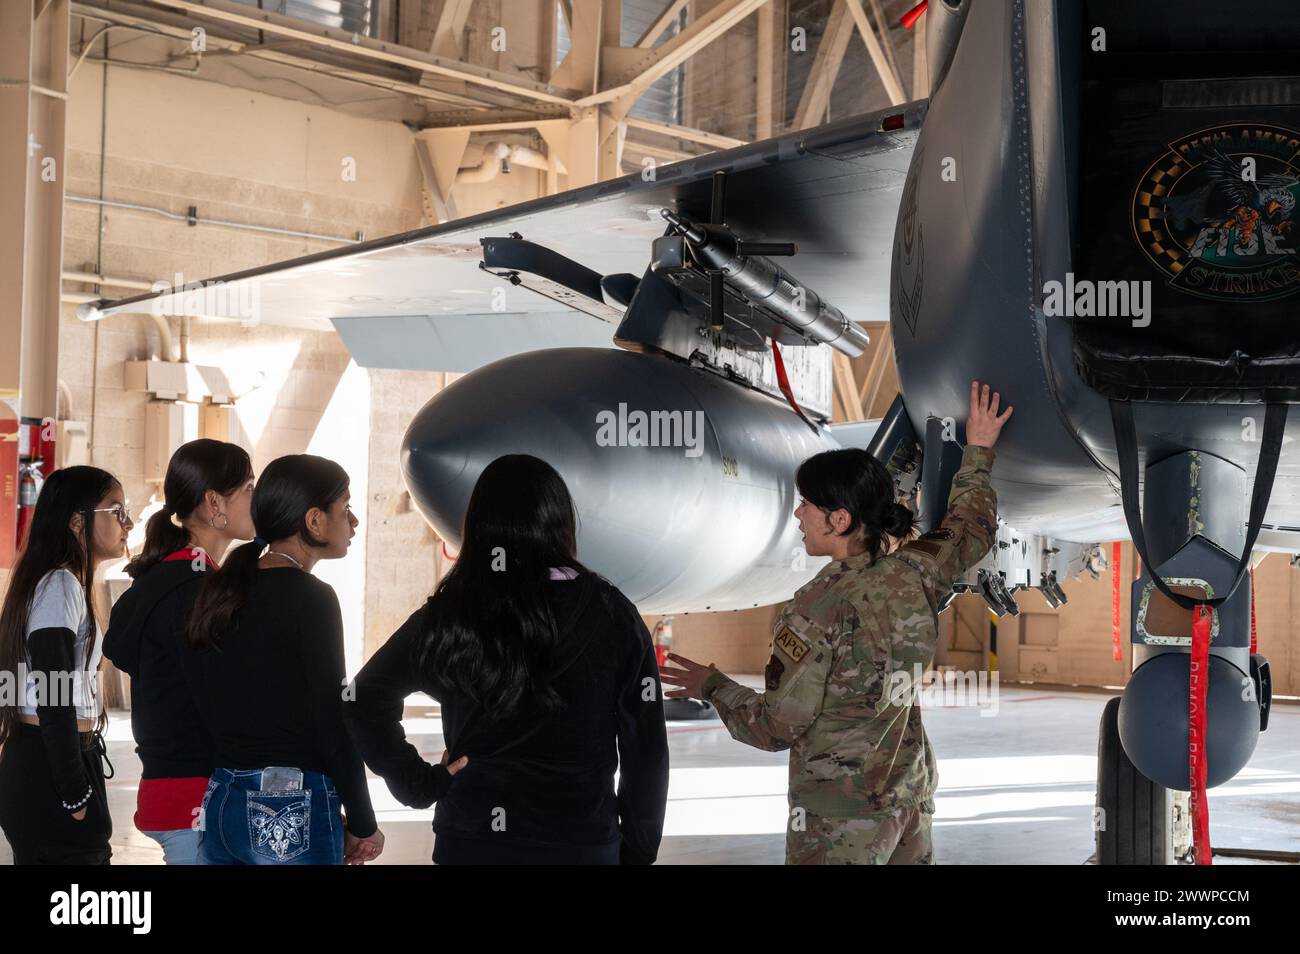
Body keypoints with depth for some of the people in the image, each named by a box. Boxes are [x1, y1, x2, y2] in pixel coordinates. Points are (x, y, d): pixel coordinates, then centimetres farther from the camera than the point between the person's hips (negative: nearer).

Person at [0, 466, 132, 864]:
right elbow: (54, 701, -18)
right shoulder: (60, 585, -13)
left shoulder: (67, 583, 17)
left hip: (46, 760, 10)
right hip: (51, 771, -9)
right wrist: (75, 797, -18)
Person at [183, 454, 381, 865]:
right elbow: (333, 726, -12)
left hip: (219, 803, 7)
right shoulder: (311, 598, -11)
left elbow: (192, 706, 11)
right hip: (293, 813, -7)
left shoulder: (215, 591, 9)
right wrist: (362, 826, -4)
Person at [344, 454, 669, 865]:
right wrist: (637, 850, 7)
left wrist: (417, 781, 7)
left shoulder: (448, 615, -3)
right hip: (580, 845, -1)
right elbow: (645, 749, -2)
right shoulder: (611, 615, -6)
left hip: (470, 841, 1)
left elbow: (365, 699, 4)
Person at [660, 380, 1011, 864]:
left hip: (838, 819, -7)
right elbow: (973, 525, 18)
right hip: (911, 794, 7)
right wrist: (978, 451, 31)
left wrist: (711, 687, -1)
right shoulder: (915, 573, -5)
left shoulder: (818, 610, -22)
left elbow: (777, 727, -16)